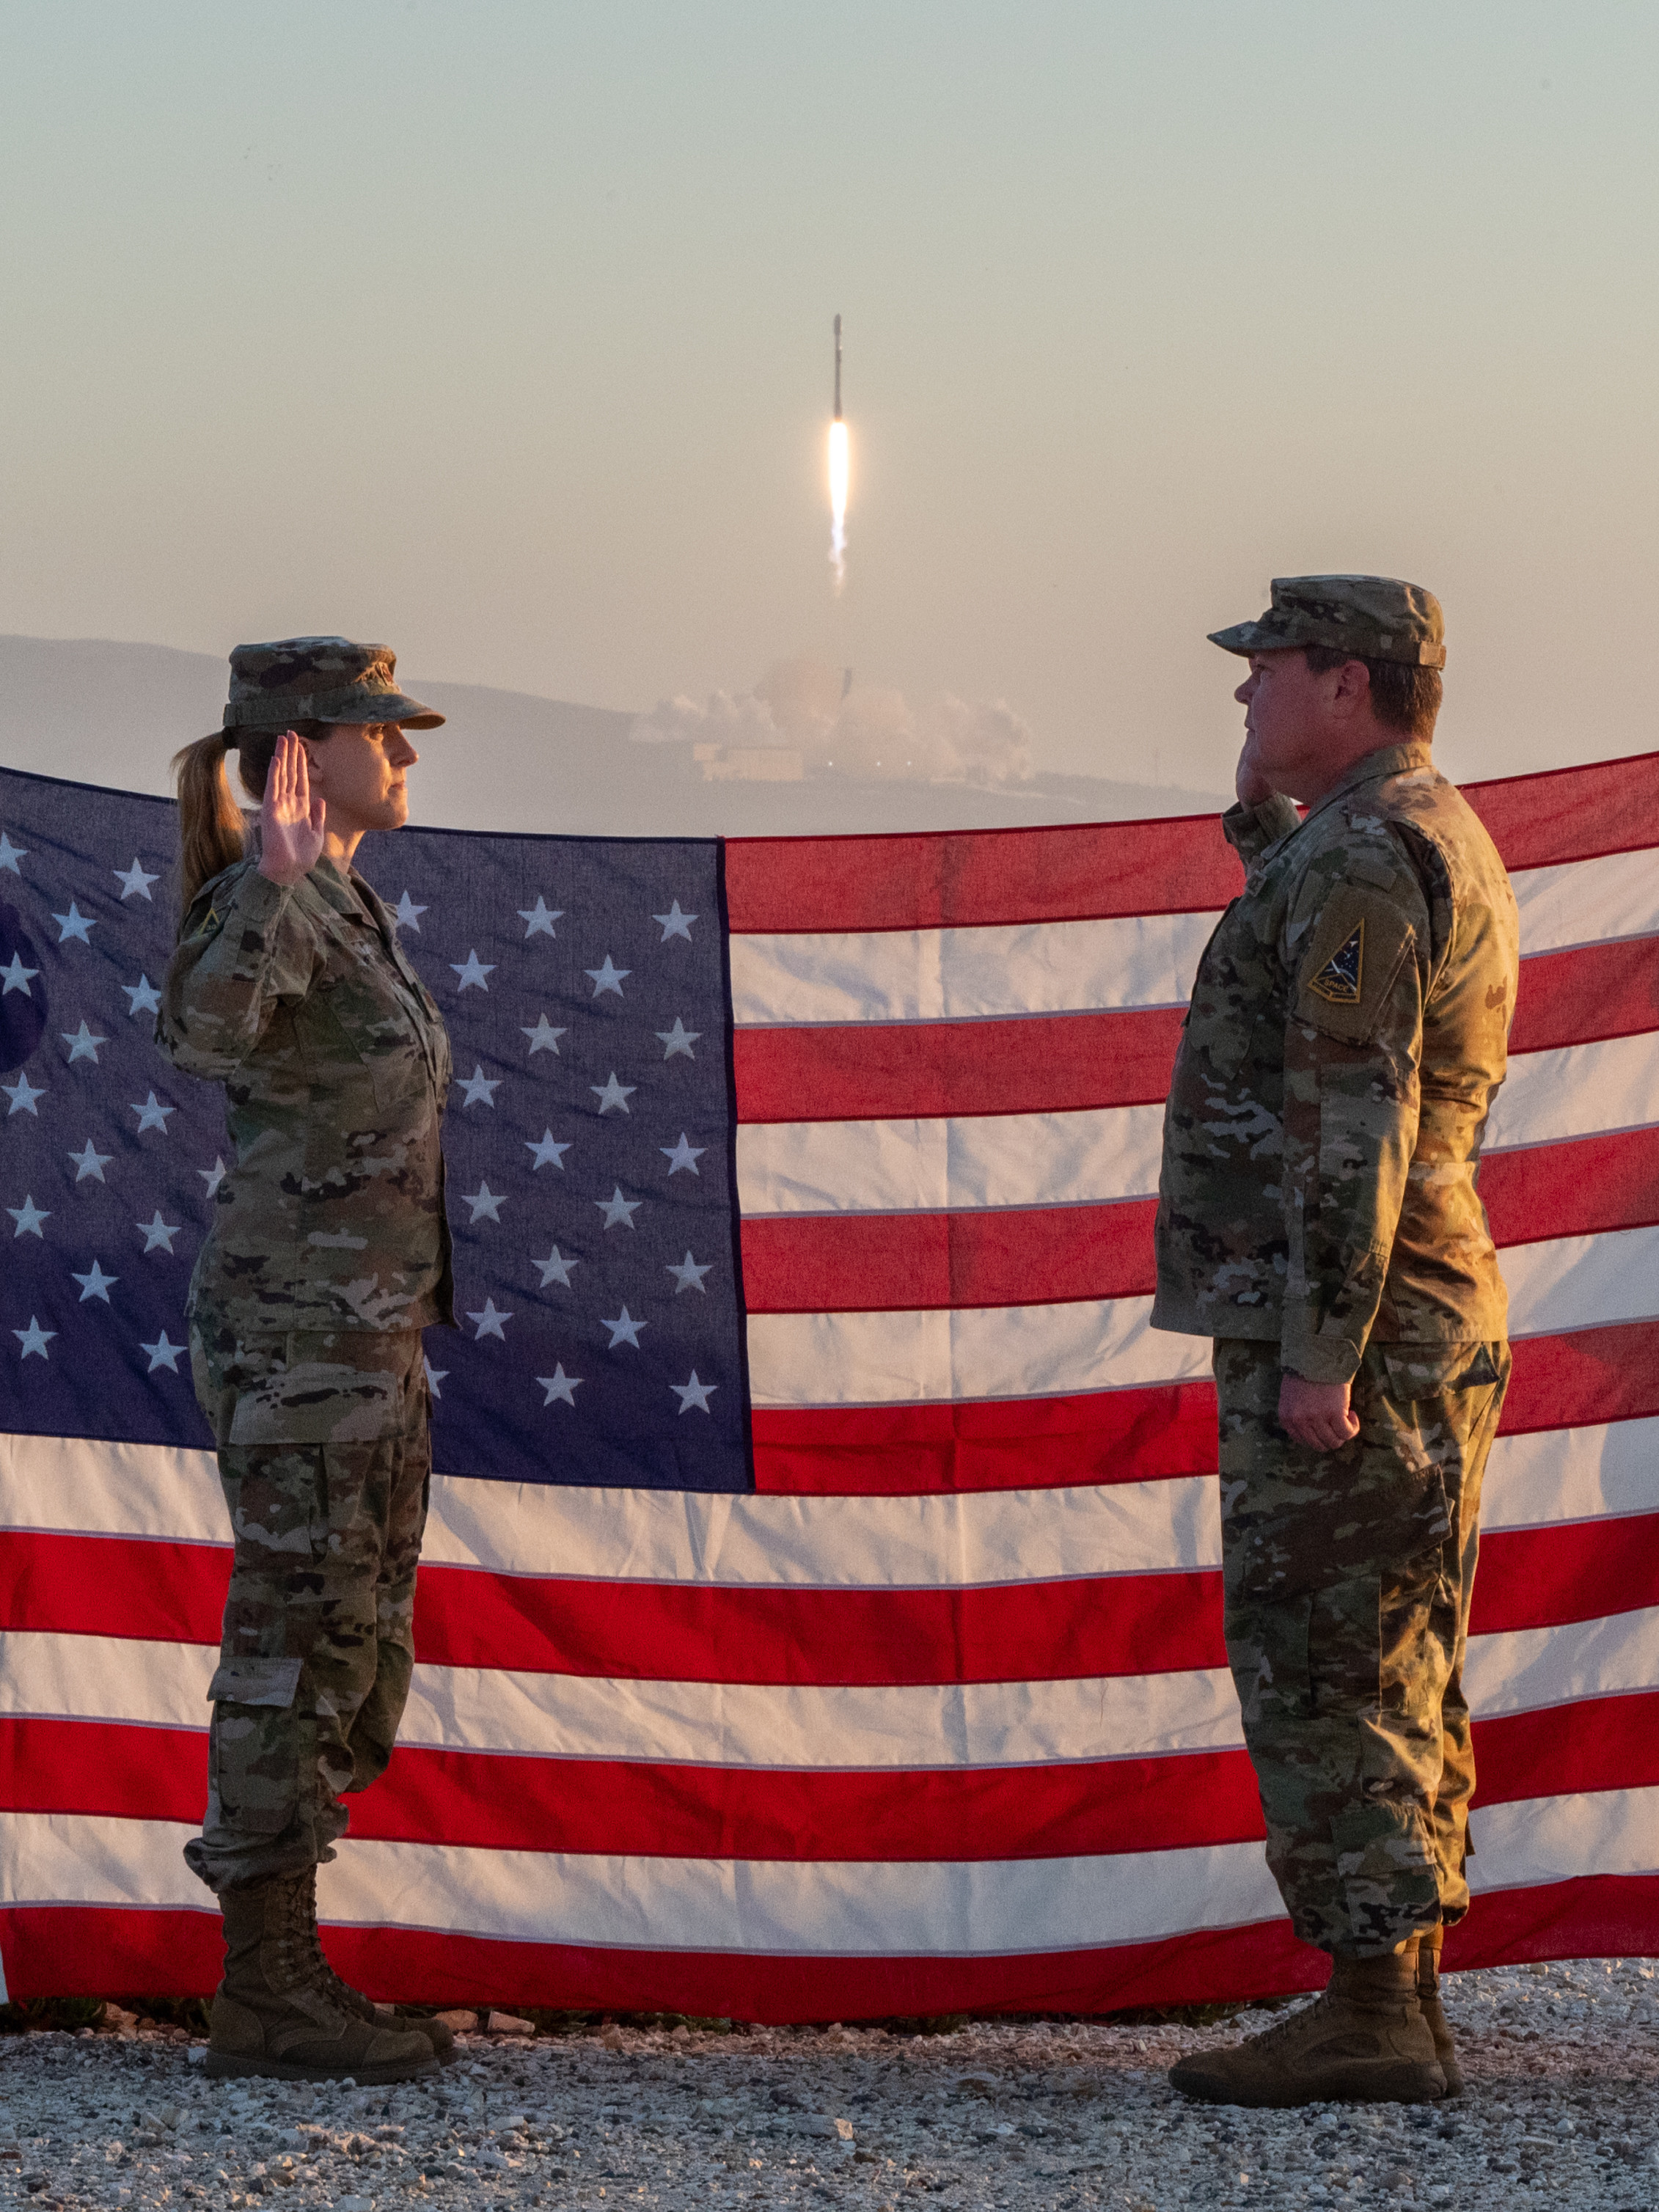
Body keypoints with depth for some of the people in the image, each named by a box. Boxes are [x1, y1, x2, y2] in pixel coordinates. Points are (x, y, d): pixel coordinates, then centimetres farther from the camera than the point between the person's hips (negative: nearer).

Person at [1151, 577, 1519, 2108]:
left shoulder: (1360, 854, -14)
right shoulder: (1442, 842, 18)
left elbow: (1354, 1114, -22)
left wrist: (1320, 1347, -24)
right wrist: (1270, 825, 27)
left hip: (1332, 1321, -10)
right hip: (1430, 1321, 10)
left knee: (1316, 1668, -8)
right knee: (1394, 1678, 11)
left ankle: (1371, 2017, -9)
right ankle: (1403, 2007, 14)